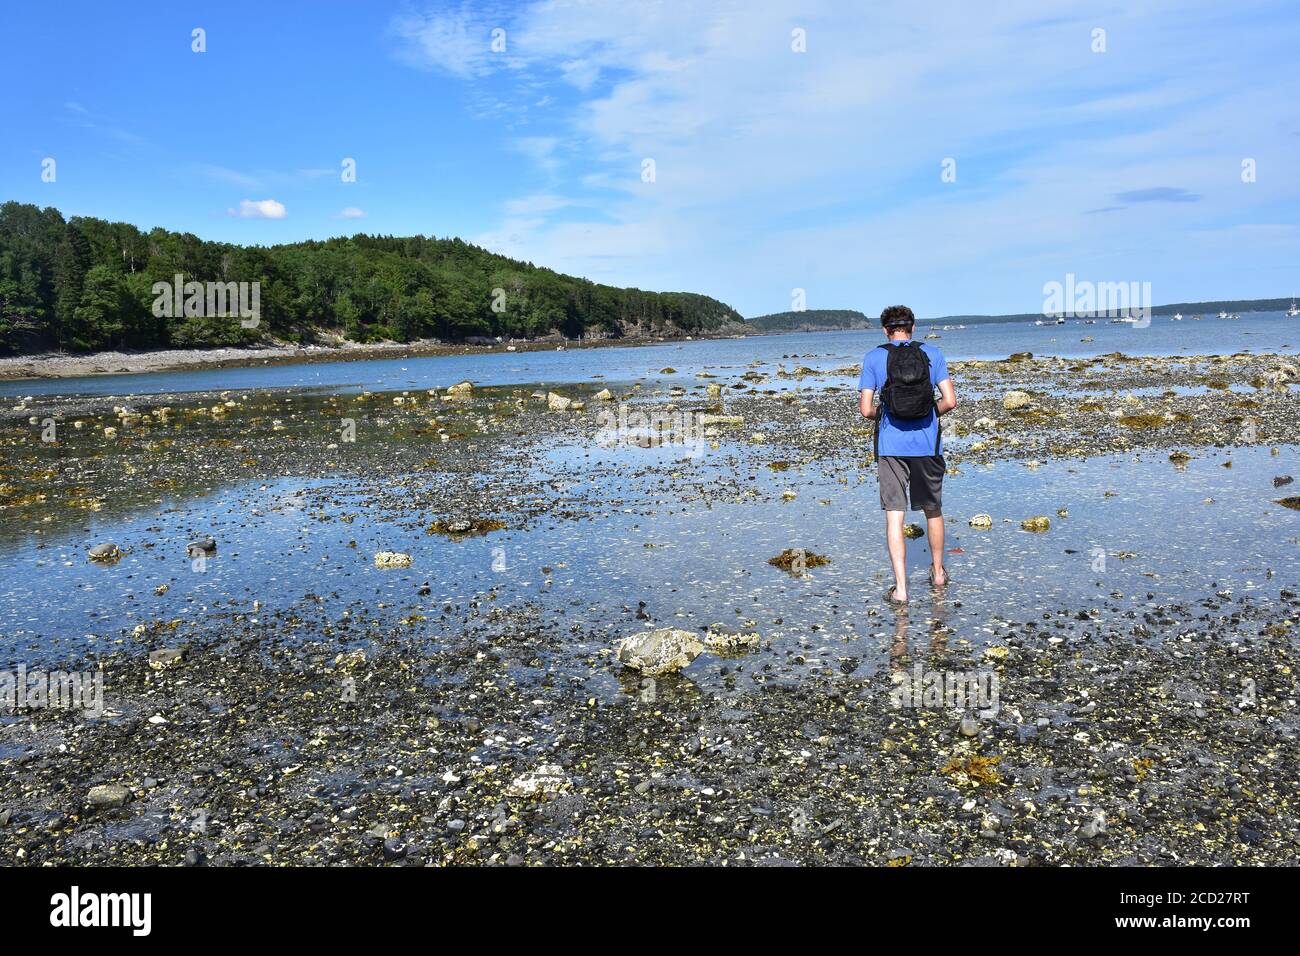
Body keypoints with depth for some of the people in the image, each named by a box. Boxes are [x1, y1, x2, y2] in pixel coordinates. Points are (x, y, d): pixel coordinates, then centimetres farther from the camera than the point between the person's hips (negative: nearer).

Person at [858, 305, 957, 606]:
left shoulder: (873, 358, -1)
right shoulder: (932, 354, 2)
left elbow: (866, 409, -6)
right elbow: (950, 401, -4)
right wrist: (933, 412, 15)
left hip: (891, 446, -2)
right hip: (928, 443, 2)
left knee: (894, 515, 0)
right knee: (932, 510, 19)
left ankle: (900, 588, -6)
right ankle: (938, 572, 36)